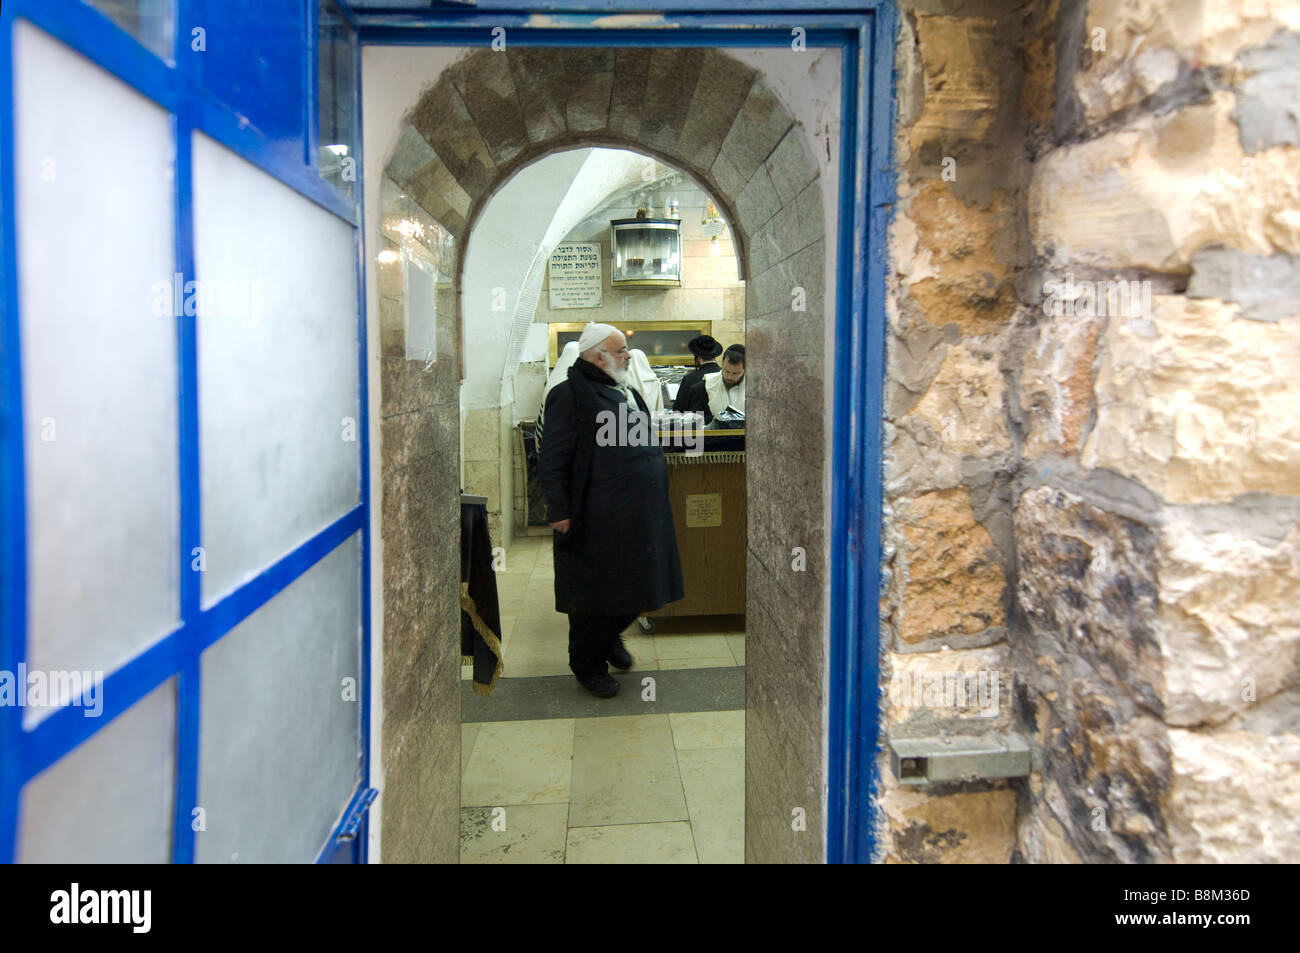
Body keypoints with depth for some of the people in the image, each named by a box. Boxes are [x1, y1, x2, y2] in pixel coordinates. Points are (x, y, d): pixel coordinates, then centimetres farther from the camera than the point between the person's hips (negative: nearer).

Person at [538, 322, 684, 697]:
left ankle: (610, 636, 42)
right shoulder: (571, 394, -11)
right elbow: (552, 460, -13)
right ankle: (588, 664, 25)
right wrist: (558, 510, -16)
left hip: (641, 512, 8)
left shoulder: (627, 391, 15)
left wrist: (658, 490, 22)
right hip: (598, 518, -8)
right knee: (595, 594, 5)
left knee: (635, 586, 16)